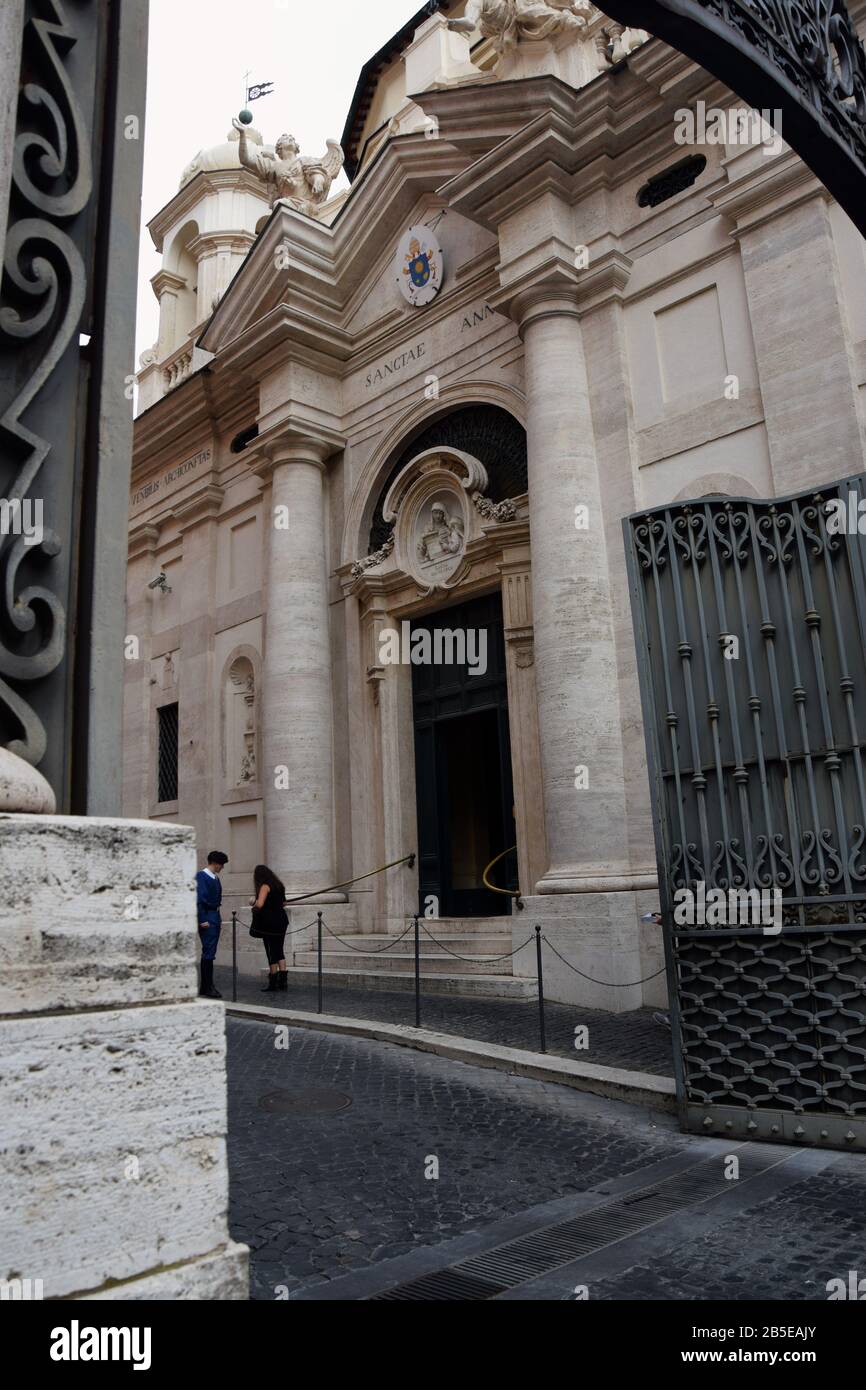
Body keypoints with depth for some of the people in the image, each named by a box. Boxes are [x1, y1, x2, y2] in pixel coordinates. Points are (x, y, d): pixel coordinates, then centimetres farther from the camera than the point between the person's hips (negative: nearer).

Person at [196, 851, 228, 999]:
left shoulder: (215, 878, 15)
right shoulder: (201, 876, -12)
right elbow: (199, 899, -17)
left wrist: (218, 919, 16)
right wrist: (203, 920, -19)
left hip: (215, 918, 9)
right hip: (206, 919, -9)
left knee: (210, 953, 11)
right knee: (208, 952, -9)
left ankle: (205, 987, 16)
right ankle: (207, 987, -6)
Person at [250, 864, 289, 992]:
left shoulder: (265, 886, -12)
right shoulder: (278, 885, 12)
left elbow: (259, 904, -25)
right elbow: (283, 903, 20)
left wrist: (253, 905, -5)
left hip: (269, 923, -7)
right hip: (281, 920, 7)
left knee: (271, 953, 0)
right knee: (280, 951, 11)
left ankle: (273, 983, 7)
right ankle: (283, 980, 9)